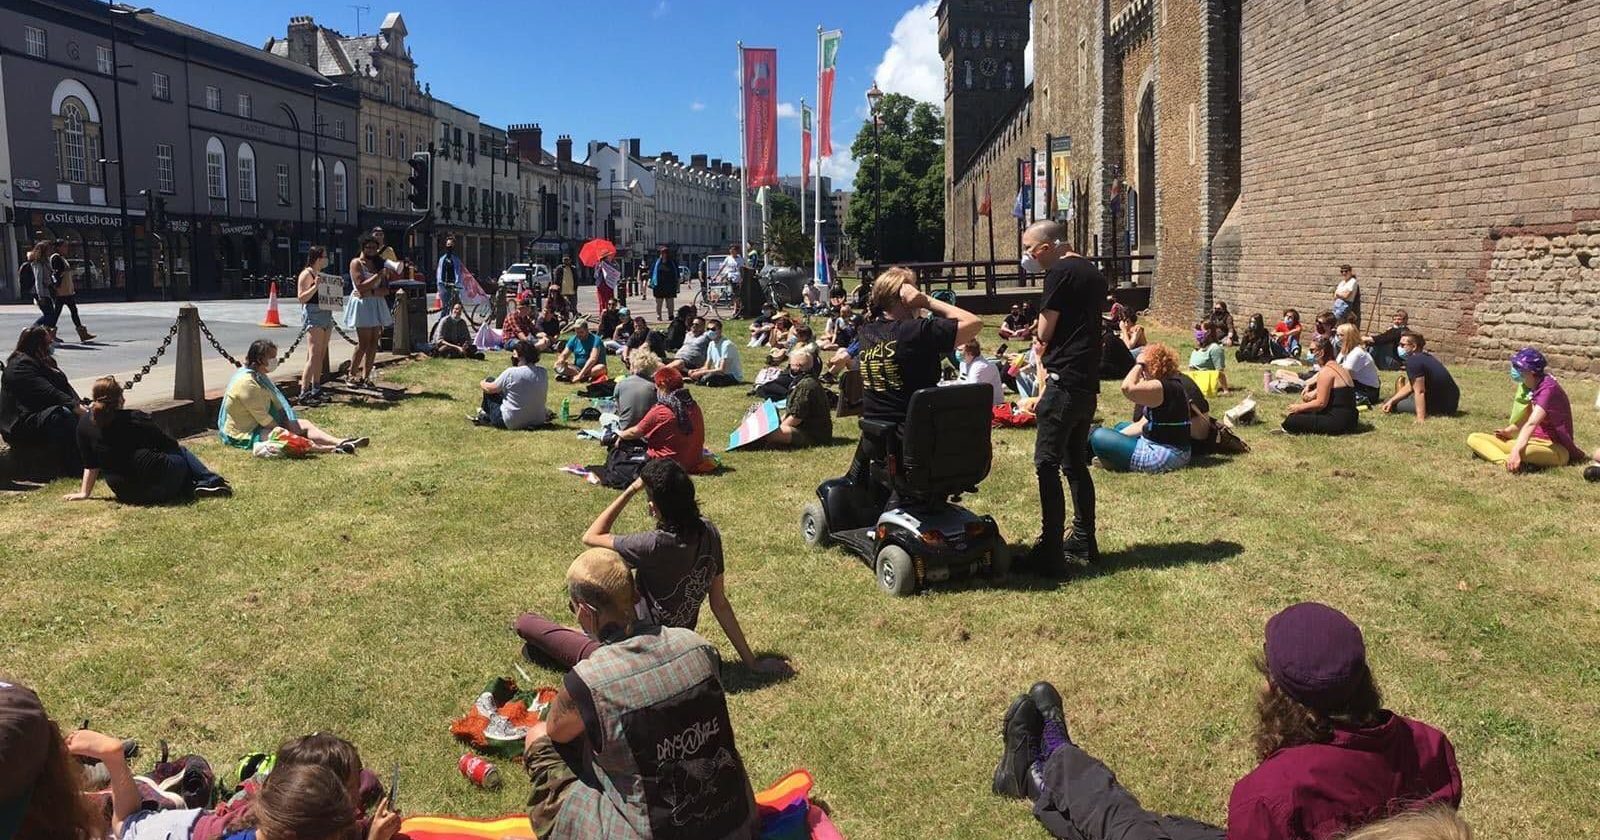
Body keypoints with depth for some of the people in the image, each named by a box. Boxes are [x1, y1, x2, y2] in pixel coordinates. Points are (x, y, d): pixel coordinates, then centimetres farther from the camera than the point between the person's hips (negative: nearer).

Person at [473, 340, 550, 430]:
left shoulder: (511, 373, -18)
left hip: (511, 423, -5)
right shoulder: (543, 373, -5)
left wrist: (482, 384, 20)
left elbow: (490, 389, -3)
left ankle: (485, 416, 32)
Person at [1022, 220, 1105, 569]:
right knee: (1076, 462, 16)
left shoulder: (1060, 273, -11)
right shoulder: (1093, 272, 16)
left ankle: (1050, 548, -6)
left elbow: (1045, 332, -10)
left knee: (1047, 463, -6)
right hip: (1089, 382, 9)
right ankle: (1084, 541, 21)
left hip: (1065, 381, -9)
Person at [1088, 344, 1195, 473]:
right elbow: (1143, 424, 16)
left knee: (1099, 437, -15)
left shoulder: (1163, 388, -19)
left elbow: (1128, 388, -34)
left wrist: (1139, 364, -18)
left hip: (1163, 456, -11)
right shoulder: (1171, 385, 15)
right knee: (1121, 427, 30)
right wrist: (1118, 435, 10)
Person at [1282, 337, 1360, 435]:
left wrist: (1299, 407, -5)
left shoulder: (1326, 371, -13)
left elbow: (1321, 403, -16)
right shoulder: (1338, 367, 17)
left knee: (1289, 422, -16)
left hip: (1337, 422, -10)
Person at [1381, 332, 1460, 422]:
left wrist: (1421, 419, -28)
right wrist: (1391, 400, 8)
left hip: (1439, 407, -10)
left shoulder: (1413, 361, -20)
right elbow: (1410, 386, 15)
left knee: (1389, 403, -2)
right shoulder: (1426, 356, 10)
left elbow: (1419, 391, -25)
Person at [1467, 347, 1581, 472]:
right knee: (1474, 438, -8)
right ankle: (1508, 462, -30)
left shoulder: (1548, 388, -18)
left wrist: (1516, 451, -44)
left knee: (1524, 451, -46)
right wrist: (1508, 431, 2)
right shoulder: (1532, 386, 8)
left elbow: (1531, 424, -32)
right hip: (1532, 441, 9)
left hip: (1555, 449, -9)